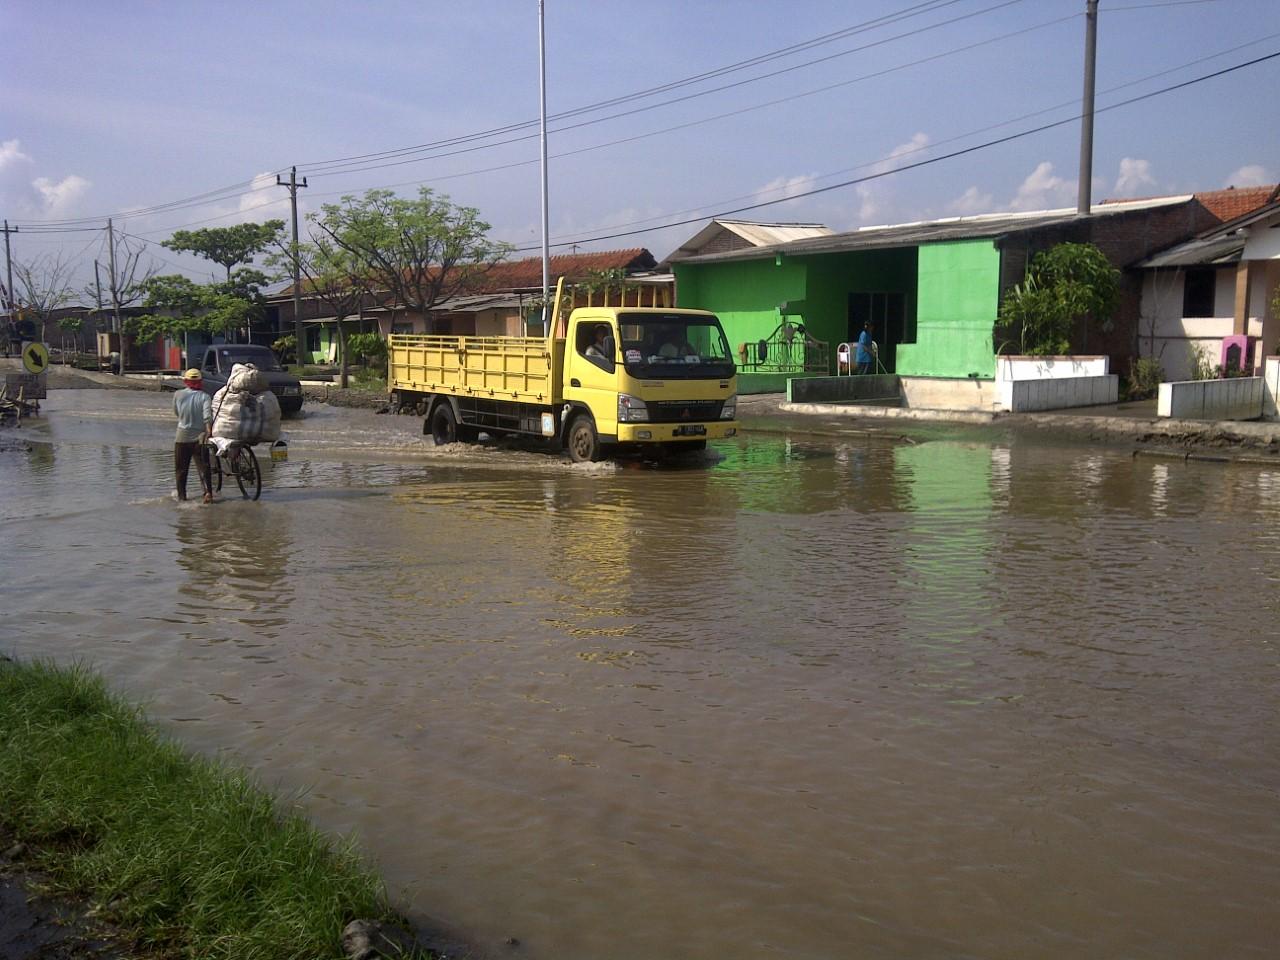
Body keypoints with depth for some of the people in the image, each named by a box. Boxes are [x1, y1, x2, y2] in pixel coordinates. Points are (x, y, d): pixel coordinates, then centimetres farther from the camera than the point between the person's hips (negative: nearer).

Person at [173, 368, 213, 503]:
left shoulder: (178, 395, -4)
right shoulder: (204, 397, -8)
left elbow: (176, 412, 9)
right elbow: (208, 416, -19)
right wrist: (209, 433, -19)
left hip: (182, 437, 1)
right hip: (200, 437, -1)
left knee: (181, 469, 14)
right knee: (203, 467, 4)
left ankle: (181, 495, 19)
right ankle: (208, 492, -13)